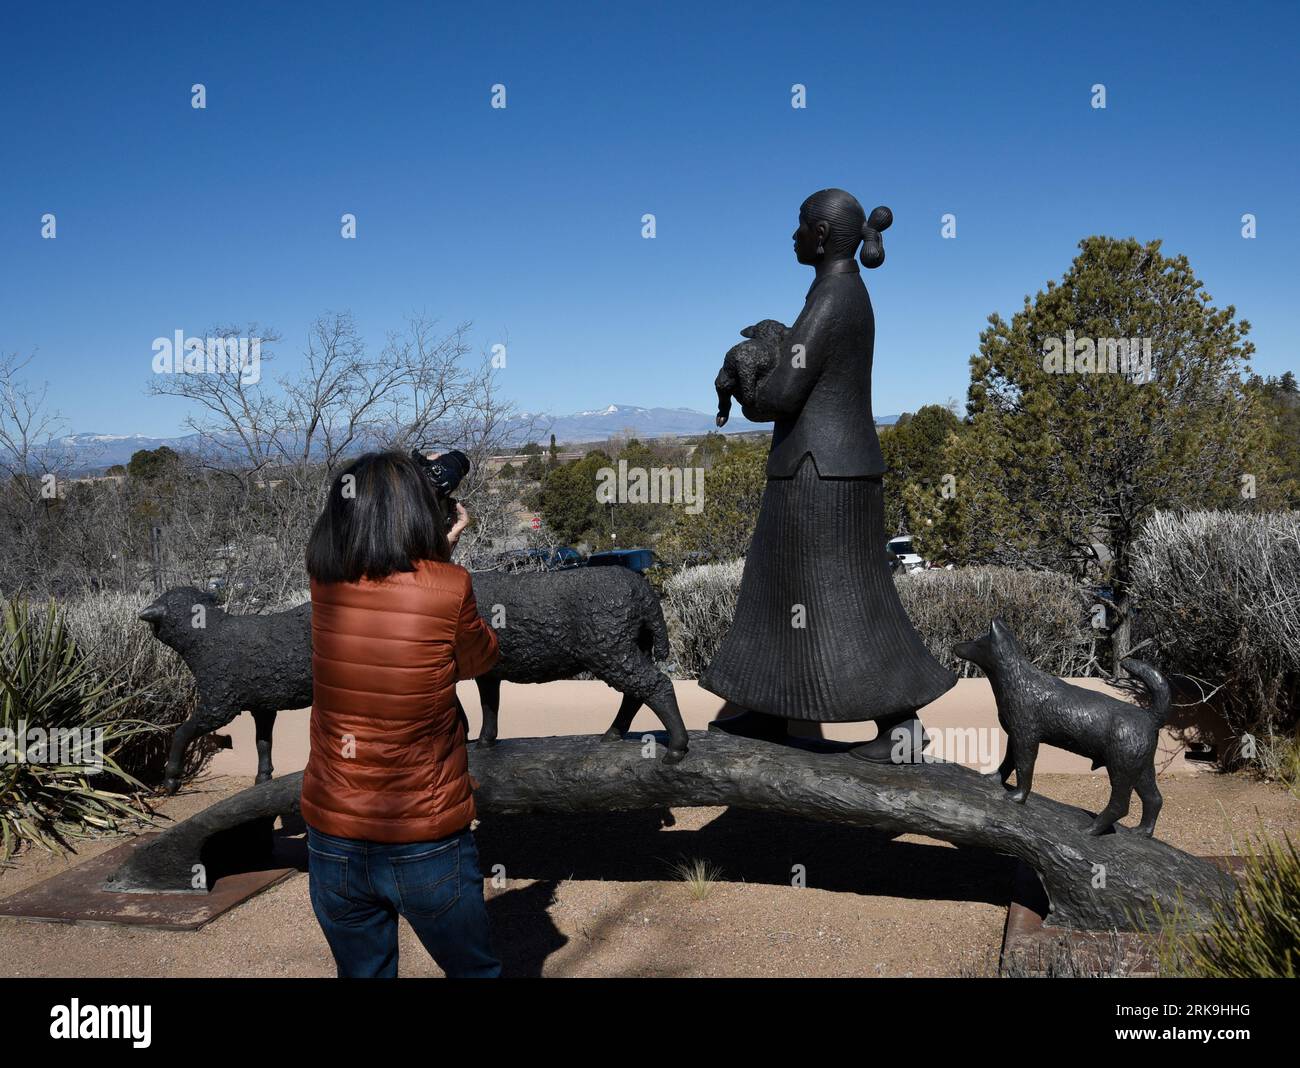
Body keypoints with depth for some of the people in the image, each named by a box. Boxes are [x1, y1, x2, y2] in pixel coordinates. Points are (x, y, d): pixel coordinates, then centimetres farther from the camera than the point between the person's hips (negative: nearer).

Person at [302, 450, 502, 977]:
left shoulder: (324, 584, -6)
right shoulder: (447, 586, -17)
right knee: (474, 970, 18)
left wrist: (436, 552, 12)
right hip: (428, 847, -3)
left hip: (332, 843, 3)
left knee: (363, 972, 20)